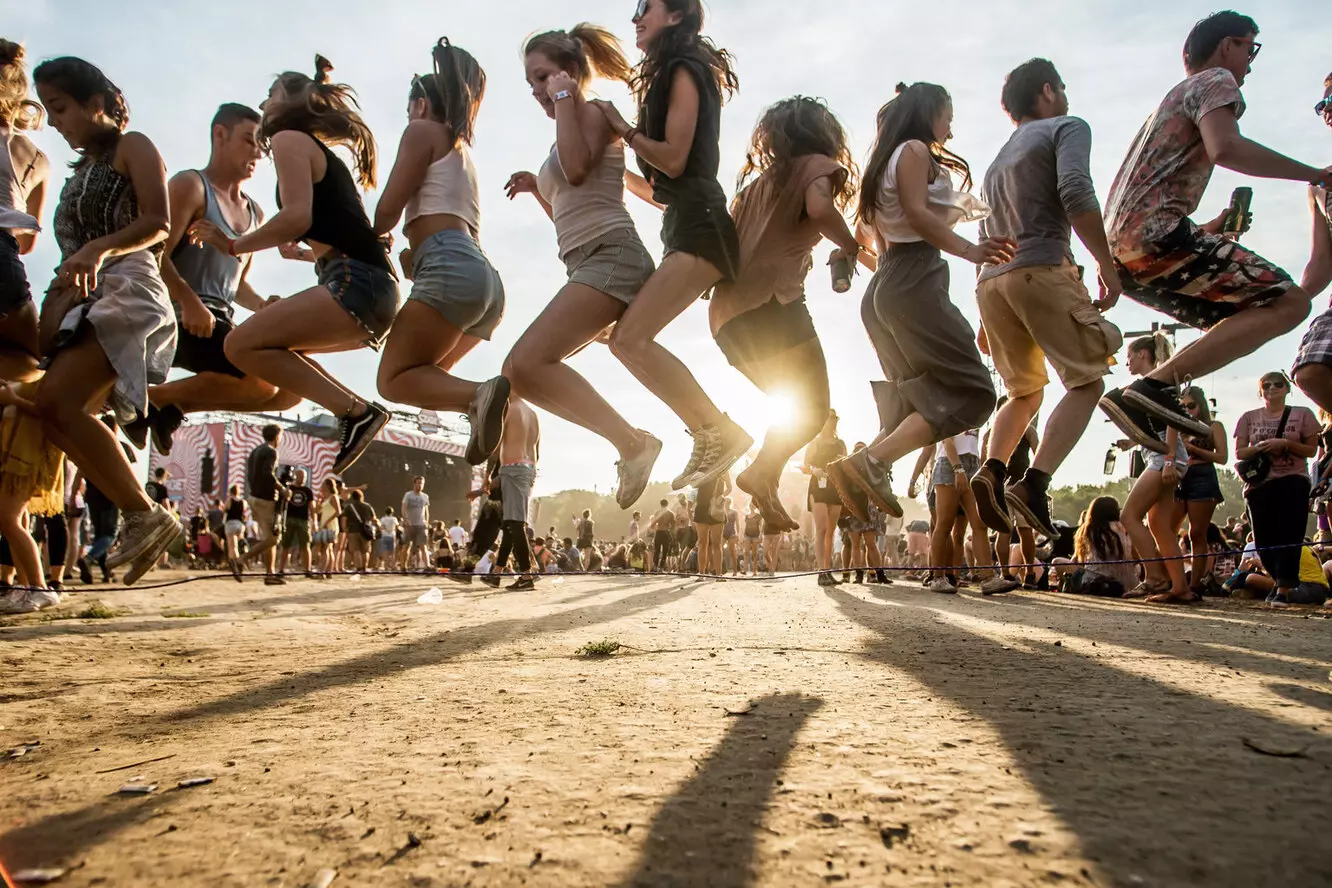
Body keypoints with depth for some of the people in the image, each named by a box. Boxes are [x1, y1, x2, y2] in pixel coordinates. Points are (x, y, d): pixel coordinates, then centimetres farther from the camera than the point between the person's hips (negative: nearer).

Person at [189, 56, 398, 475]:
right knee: (270, 343, 22)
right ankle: (358, 410, 6)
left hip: (355, 282, -10)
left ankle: (356, 411, -19)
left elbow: (297, 216, -13)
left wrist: (233, 245, -3)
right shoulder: (322, 152, 30)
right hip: (374, 290, 10)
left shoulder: (289, 138, 3)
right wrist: (301, 251, 34)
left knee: (243, 345, -13)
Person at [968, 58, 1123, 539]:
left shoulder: (997, 161, 30)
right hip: (1042, 269, -7)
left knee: (1025, 391, 17)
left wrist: (987, 316, 27)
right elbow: (1075, 193, -11)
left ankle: (992, 472, -8)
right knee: (1088, 381, -2)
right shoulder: (1067, 127, 9)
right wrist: (1107, 266, -9)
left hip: (990, 279, 7)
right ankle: (1034, 482, -21)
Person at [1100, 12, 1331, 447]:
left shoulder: (1174, 98, 36)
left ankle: (1138, 399, 0)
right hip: (1153, 233, -9)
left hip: (1121, 250, 9)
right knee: (1287, 302, -14)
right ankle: (1156, 385, -27)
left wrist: (1210, 231, 28)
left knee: (1239, 319, 19)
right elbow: (1225, 148, -16)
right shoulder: (1215, 81, 7)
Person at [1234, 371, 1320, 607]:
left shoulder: (1302, 415, 6)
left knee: (1289, 537, -10)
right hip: (1260, 484, 2)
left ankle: (1284, 590, -7)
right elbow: (1239, 452, 7)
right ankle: (1290, 582, 24)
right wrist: (1260, 447, -12)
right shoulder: (1249, 418, 11)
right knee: (1264, 540, 2)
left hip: (1293, 482, -2)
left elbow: (1311, 449, 2)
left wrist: (1285, 444, -14)